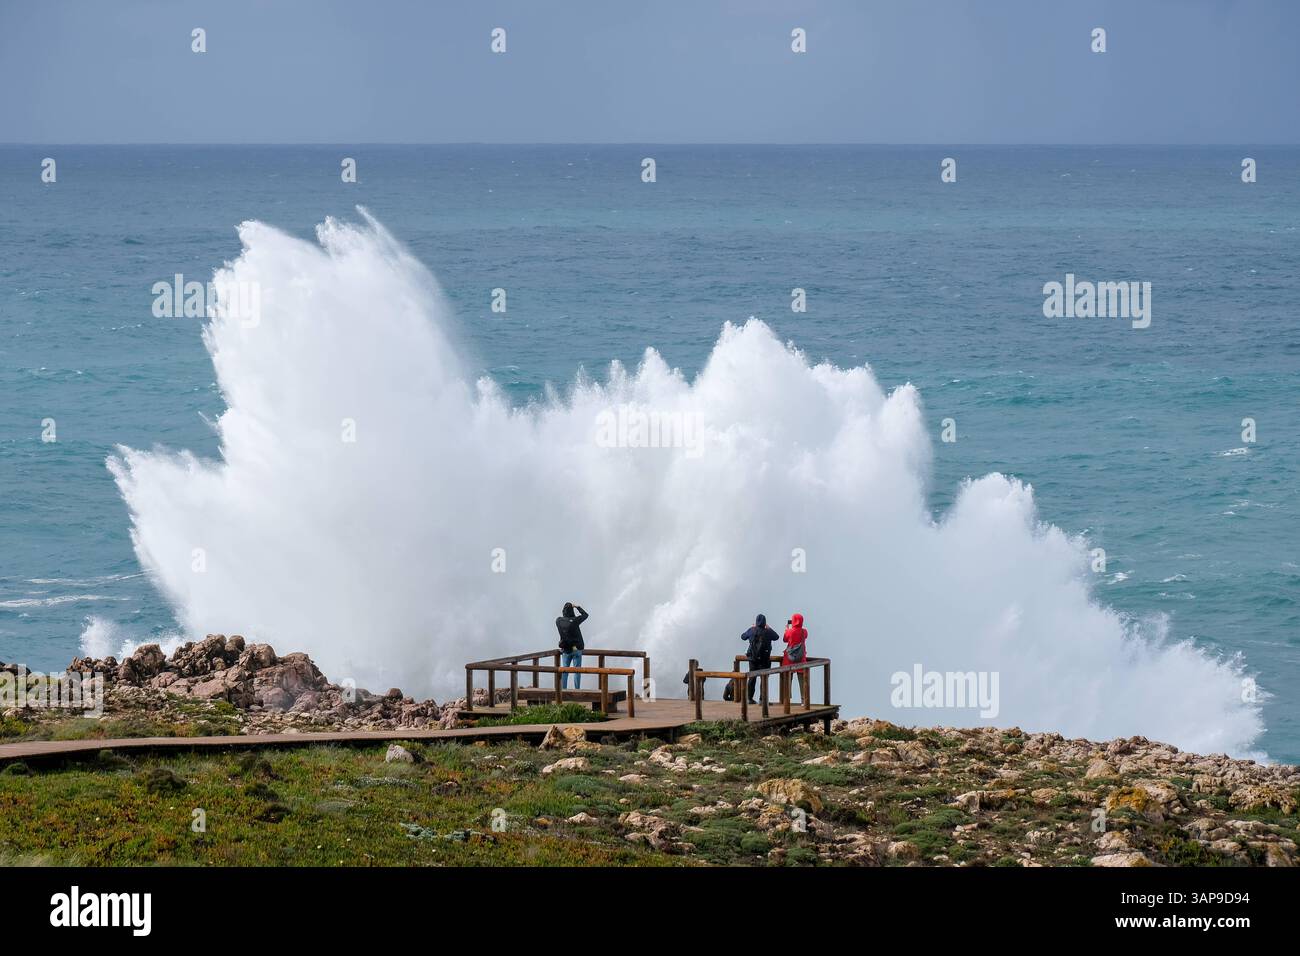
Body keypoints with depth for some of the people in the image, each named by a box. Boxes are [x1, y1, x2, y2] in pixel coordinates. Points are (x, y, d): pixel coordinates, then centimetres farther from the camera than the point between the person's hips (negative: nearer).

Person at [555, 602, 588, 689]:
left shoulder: (558, 621, -7)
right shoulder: (574, 621, -13)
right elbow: (585, 615, 2)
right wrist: (578, 607, 11)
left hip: (565, 649, 3)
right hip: (576, 649, -3)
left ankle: (563, 689, 7)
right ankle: (577, 689, -2)